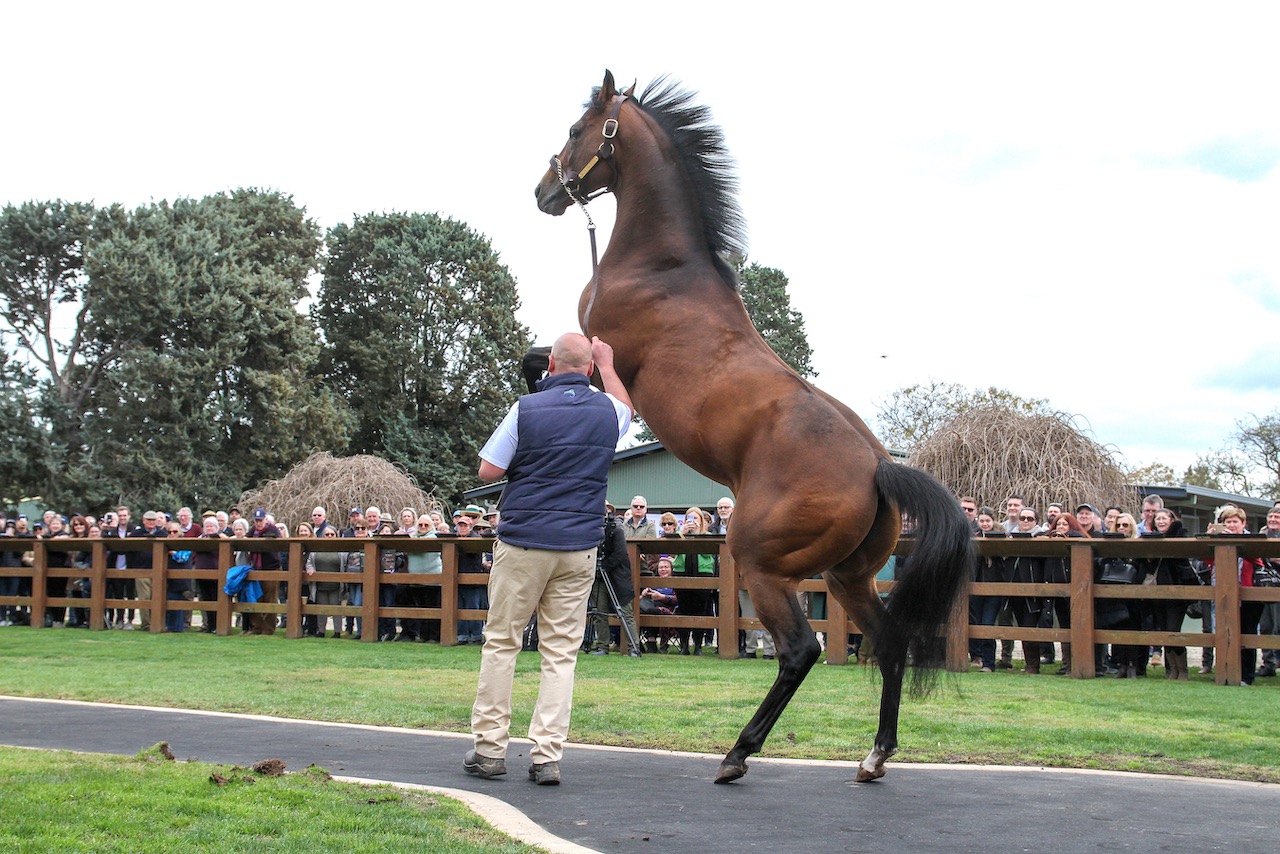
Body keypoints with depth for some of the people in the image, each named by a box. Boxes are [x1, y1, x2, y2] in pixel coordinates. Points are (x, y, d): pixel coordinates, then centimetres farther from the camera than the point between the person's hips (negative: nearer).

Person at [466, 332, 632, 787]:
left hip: (523, 544, -2)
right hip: (580, 547, 3)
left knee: (501, 642, 7)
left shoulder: (526, 409, -6)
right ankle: (547, 756, 0)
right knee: (562, 652, 4)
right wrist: (609, 366, 40)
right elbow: (627, 408, 30)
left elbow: (487, 471, -3)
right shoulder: (607, 409, 5)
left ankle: (490, 748, 8)